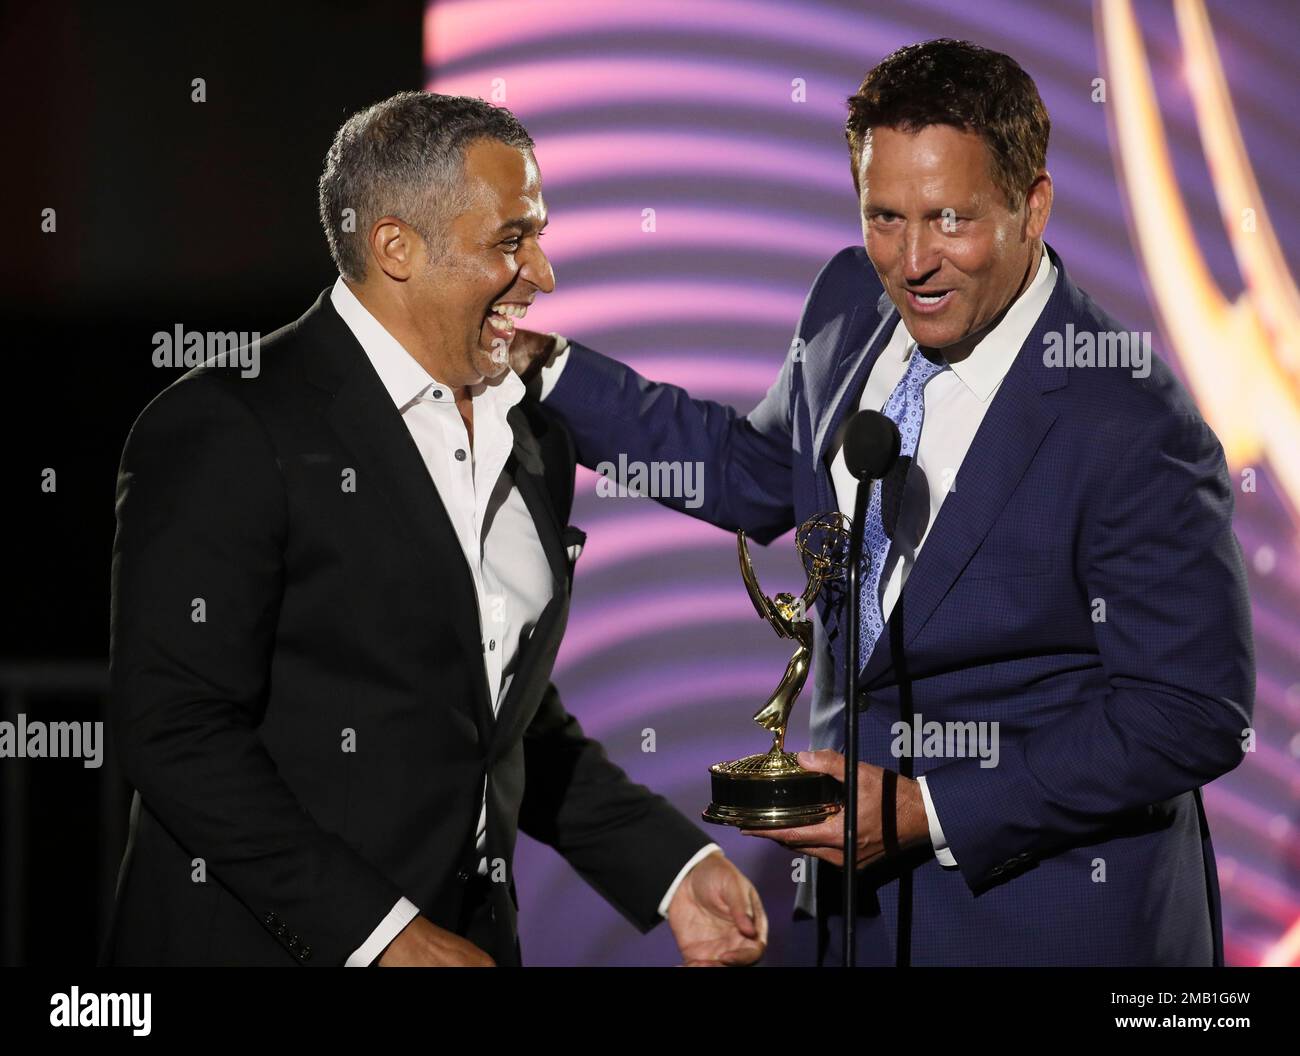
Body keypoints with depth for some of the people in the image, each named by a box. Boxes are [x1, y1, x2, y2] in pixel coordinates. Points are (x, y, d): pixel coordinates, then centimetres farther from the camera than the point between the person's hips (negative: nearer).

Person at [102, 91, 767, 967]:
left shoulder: (534, 445, 11)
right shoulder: (226, 430, -12)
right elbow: (177, 731, -18)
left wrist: (674, 869, 6)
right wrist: (386, 932, -21)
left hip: (470, 936, 7)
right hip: (261, 942, -7)